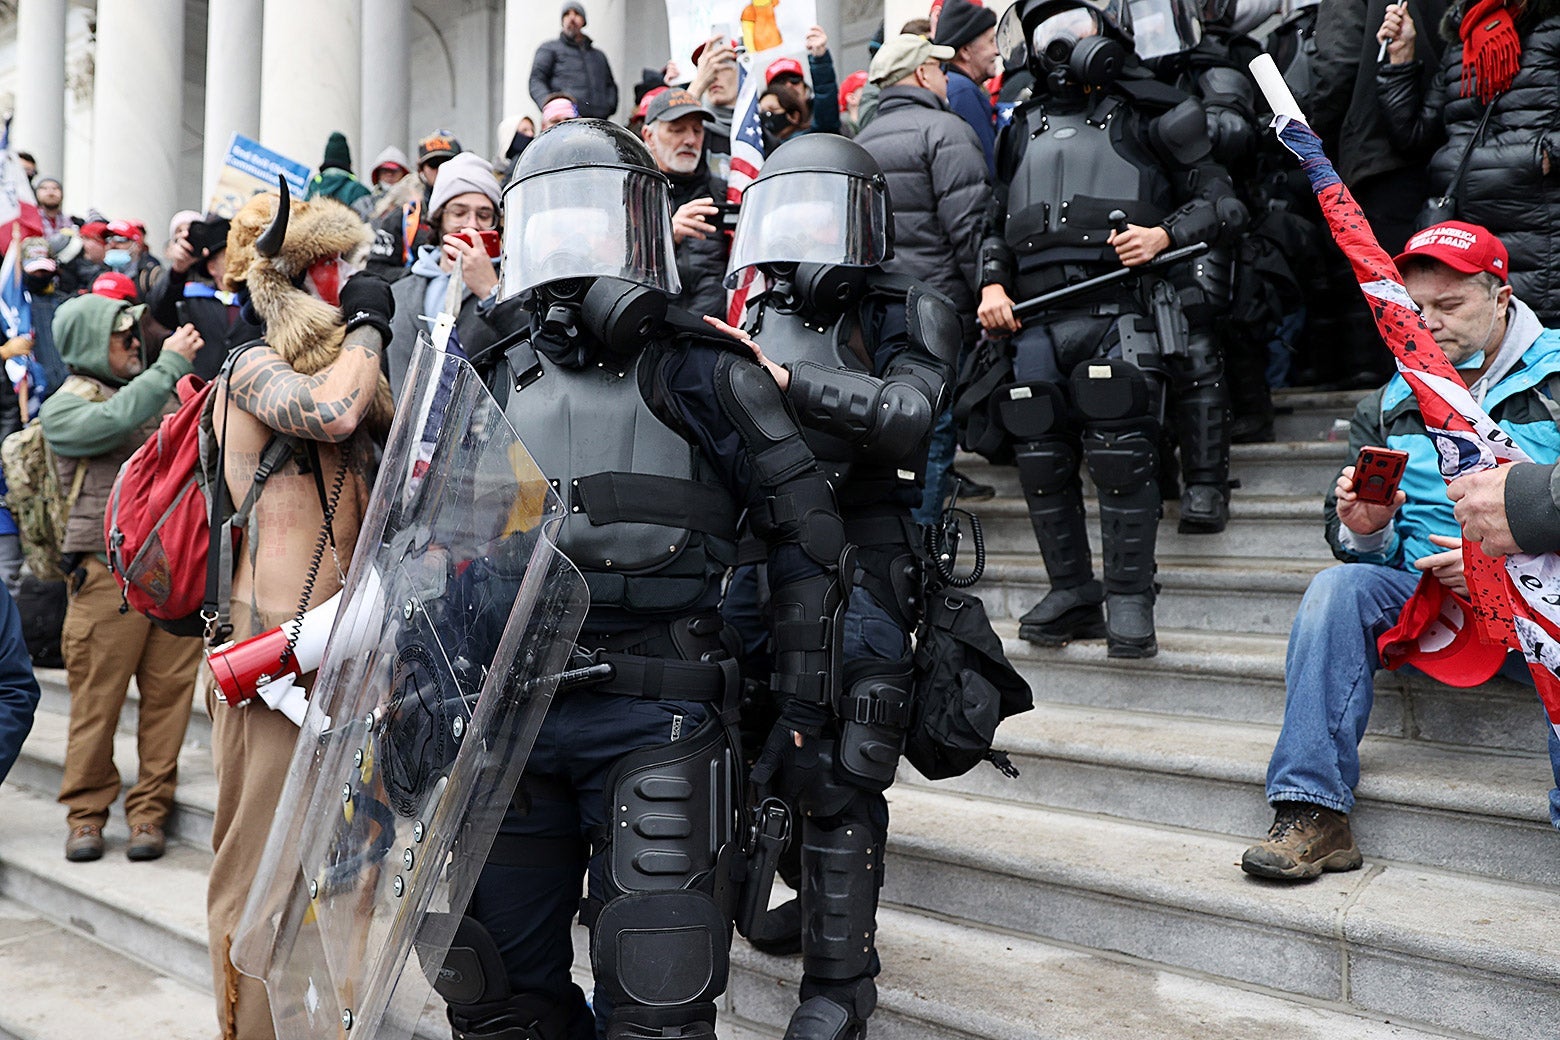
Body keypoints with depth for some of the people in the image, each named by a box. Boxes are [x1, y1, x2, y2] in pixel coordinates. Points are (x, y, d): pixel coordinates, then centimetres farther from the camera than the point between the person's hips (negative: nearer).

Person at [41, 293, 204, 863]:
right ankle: (86, 813, 17)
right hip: (109, 571, -4)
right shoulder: (63, 408, 3)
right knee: (97, 697, 2)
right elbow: (114, 421, -19)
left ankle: (150, 810, 14)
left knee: (169, 692, 3)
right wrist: (170, 364, -17)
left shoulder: (155, 389, 18)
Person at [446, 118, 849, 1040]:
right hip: (511, 710, 5)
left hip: (653, 719, -5)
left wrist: (799, 698, -6)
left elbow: (809, 527, -3)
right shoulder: (499, 383, 12)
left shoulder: (700, 376, -3)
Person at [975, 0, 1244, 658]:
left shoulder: (1144, 116, 12)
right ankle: (1072, 594, 14)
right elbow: (995, 222, 25)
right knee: (1042, 459, 2)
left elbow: (1220, 201, 10)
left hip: (1118, 312, -4)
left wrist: (1165, 234, -9)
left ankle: (1130, 600, -2)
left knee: (1120, 456, -12)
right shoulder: (1024, 128, 24)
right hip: (1035, 322, 4)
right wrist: (992, 282, 7)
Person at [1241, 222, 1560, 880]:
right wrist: (1366, 532, -6)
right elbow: (1357, 548, 17)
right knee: (1340, 585, -25)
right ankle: (1313, 814, -27)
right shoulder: (1388, 406, 16)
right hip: (1424, 593, 3)